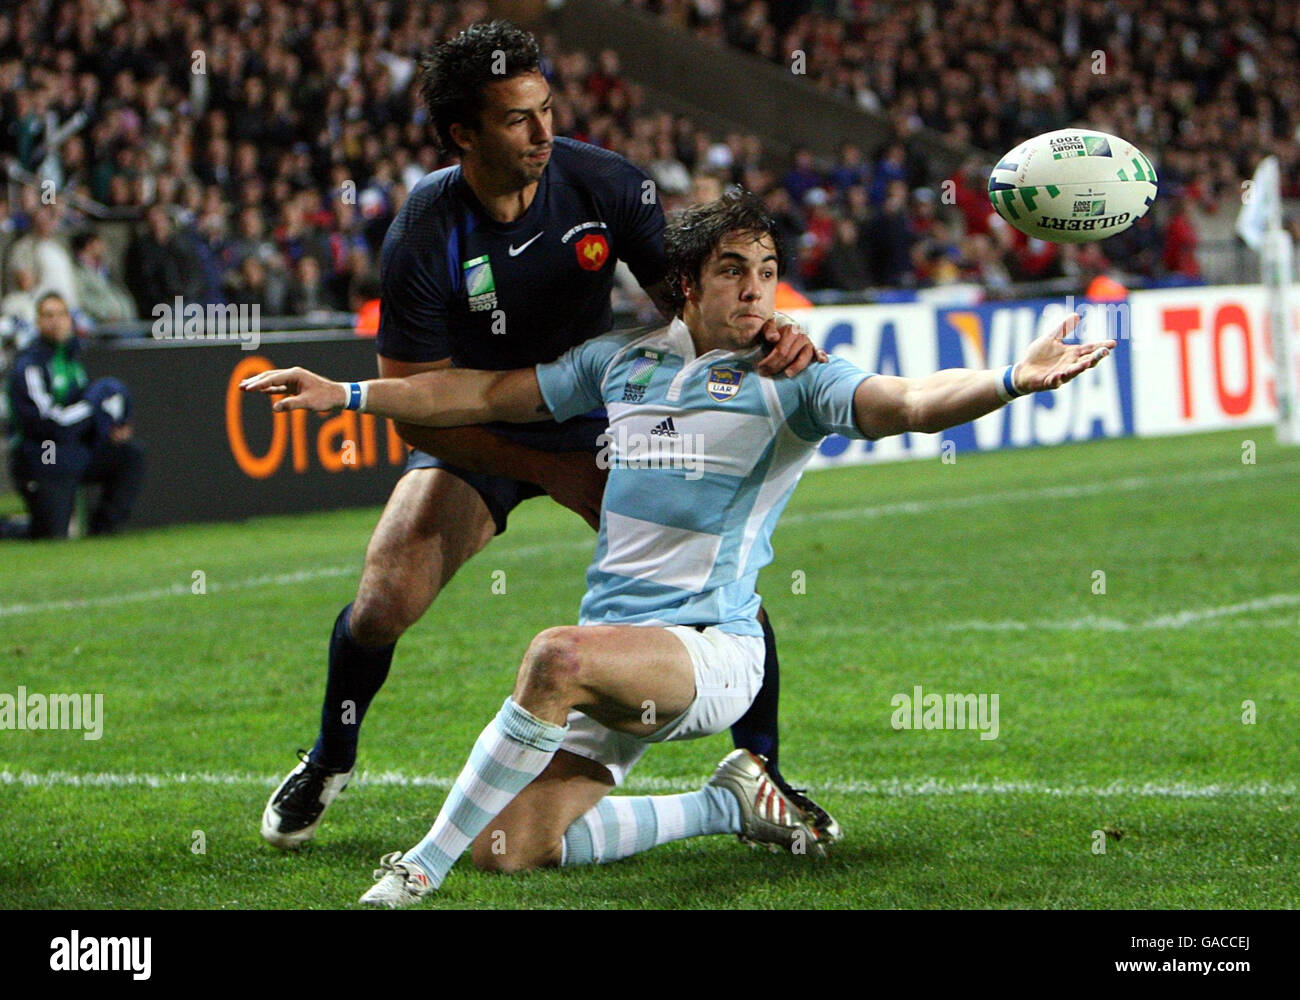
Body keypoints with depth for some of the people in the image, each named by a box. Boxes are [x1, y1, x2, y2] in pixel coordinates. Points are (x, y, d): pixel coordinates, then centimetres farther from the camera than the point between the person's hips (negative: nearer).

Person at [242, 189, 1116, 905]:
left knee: (561, 658, -37)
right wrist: (343, 395, 22)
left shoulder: (795, 381, -3)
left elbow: (914, 402, -20)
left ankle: (419, 872, -26)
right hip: (614, 653, 6)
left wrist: (1010, 381, -40)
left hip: (710, 651, -6)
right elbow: (487, 395, 23)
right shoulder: (624, 360, 13)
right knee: (515, 848, -7)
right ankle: (728, 805, 15)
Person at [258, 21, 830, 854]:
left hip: (599, 422, 2)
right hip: (474, 438, -2)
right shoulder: (425, 237, -24)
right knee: (385, 601, -20)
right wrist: (549, 471, -27)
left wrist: (771, 332, -34)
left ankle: (758, 770, 7)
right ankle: (330, 761, 12)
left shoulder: (604, 184, -18)